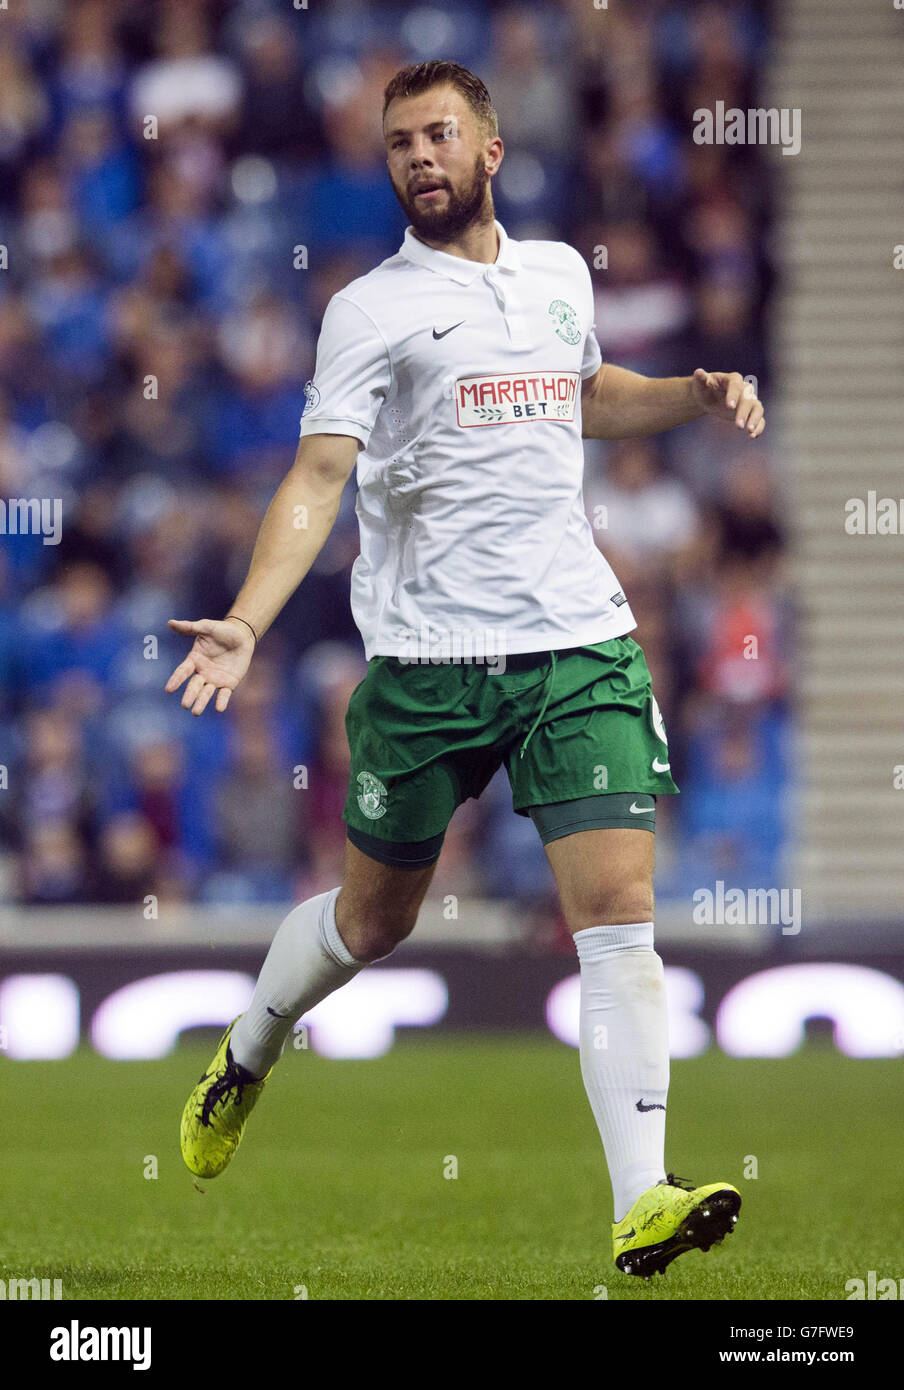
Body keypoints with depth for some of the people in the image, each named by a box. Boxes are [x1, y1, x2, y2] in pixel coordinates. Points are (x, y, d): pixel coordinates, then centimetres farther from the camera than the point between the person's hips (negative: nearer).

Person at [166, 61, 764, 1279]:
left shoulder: (560, 274, 14)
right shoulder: (372, 310, -2)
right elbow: (320, 472, -13)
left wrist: (694, 395, 18)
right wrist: (247, 620, -26)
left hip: (580, 643, 3)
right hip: (428, 660, -3)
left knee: (620, 909, -12)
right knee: (374, 919, 11)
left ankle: (641, 1201, -16)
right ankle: (246, 1057, 42)